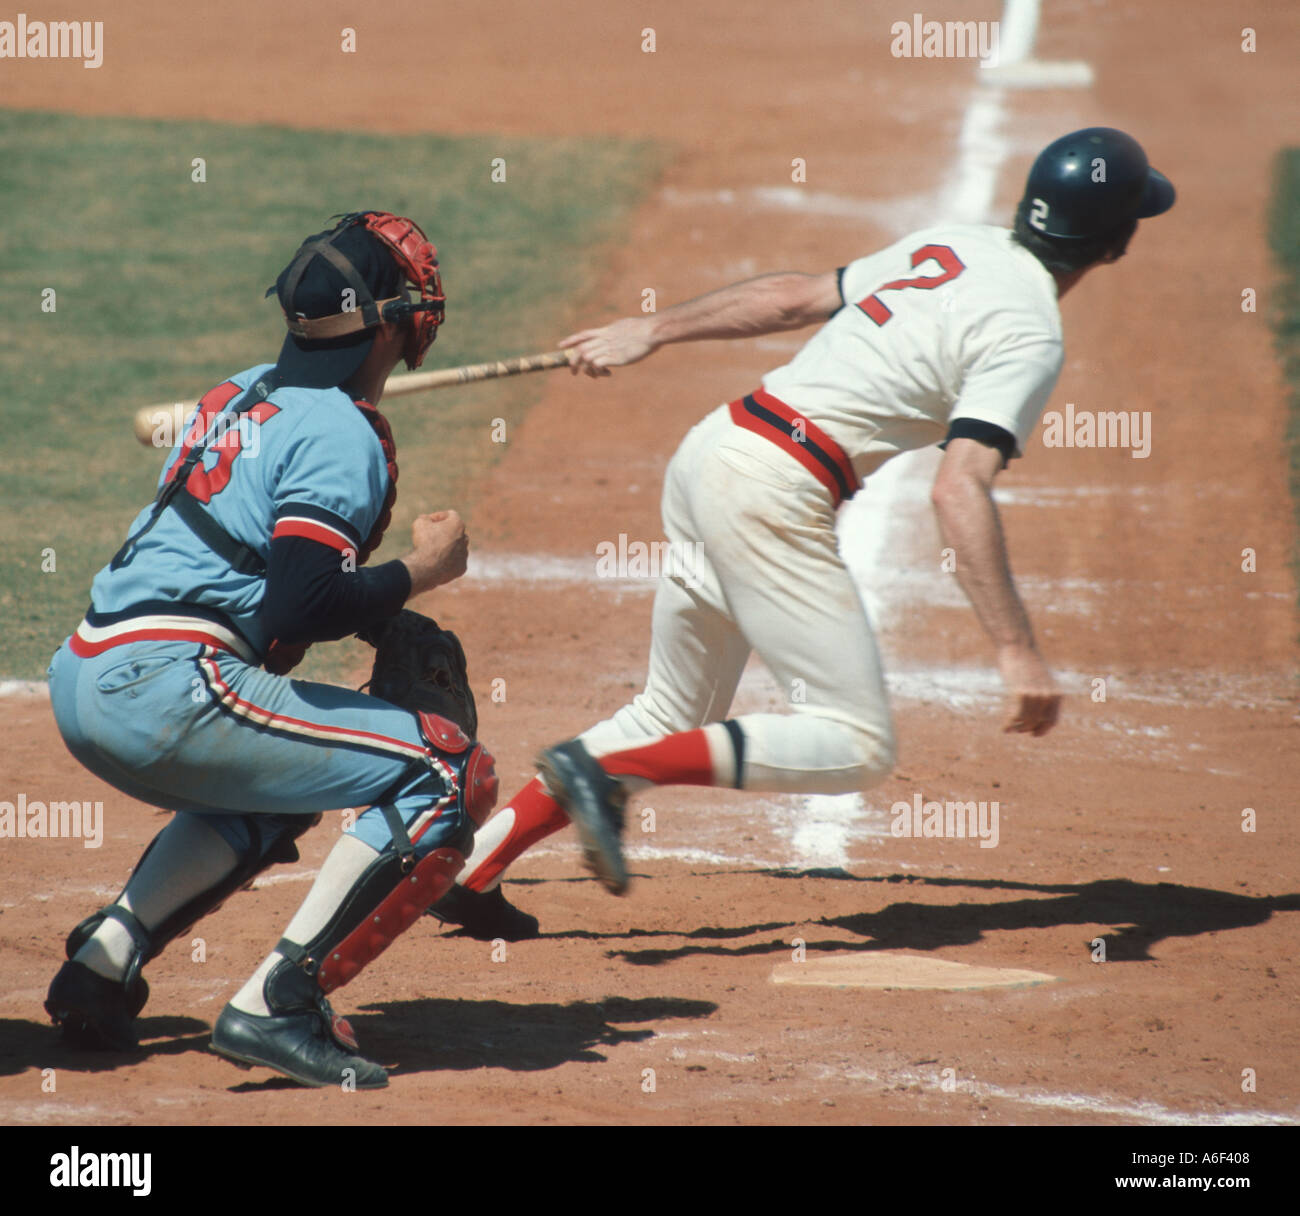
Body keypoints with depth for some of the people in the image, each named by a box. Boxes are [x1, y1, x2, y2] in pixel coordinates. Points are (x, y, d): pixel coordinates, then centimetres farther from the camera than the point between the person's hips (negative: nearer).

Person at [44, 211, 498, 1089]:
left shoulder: (242, 395, 20)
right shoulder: (342, 435, -8)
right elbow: (301, 605, -18)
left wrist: (384, 619, 19)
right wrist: (419, 571, -5)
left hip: (84, 684, 9)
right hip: (168, 693, -9)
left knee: (273, 792, 37)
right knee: (451, 775, -7)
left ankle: (104, 960, 20)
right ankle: (276, 1007, -15)